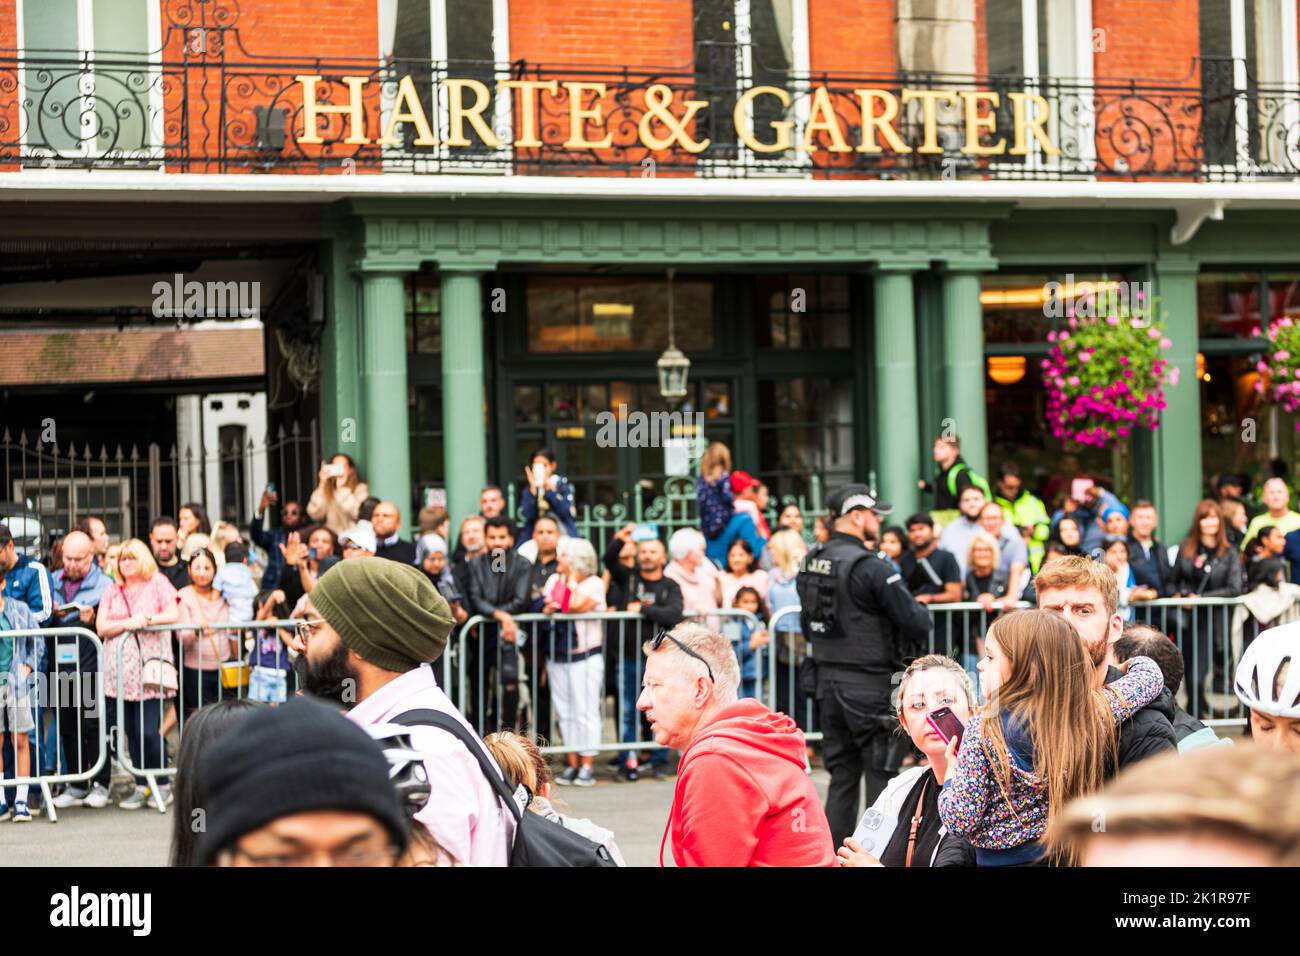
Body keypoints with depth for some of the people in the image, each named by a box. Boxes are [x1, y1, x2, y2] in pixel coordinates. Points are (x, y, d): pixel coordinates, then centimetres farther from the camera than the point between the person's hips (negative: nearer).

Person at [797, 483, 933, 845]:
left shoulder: (810, 564, 7)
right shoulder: (869, 568, -17)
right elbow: (916, 623, -15)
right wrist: (922, 611, 6)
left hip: (828, 680, 7)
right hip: (870, 684, -7)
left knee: (842, 775, 13)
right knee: (881, 775, -1)